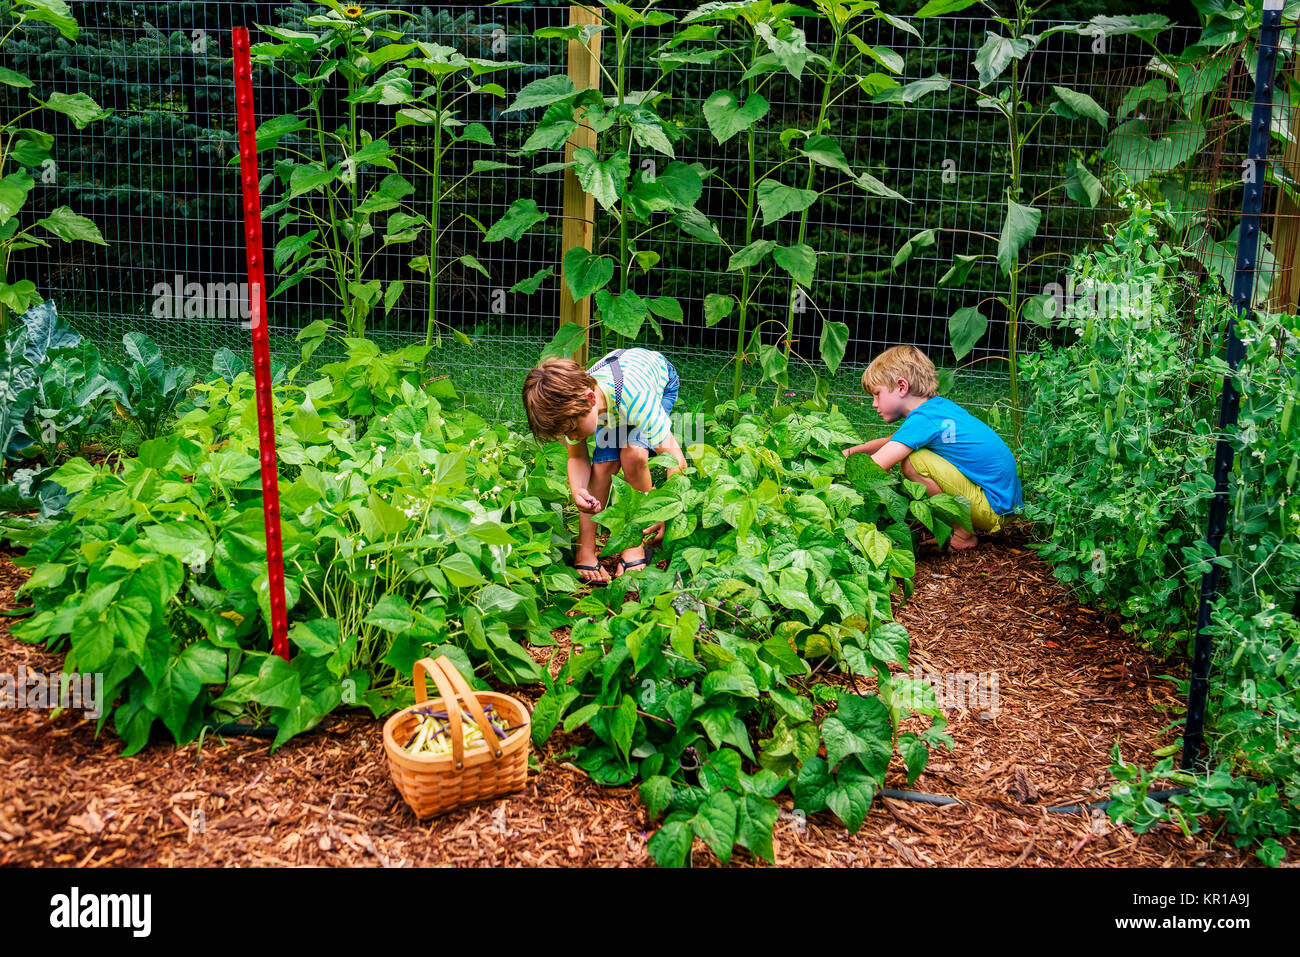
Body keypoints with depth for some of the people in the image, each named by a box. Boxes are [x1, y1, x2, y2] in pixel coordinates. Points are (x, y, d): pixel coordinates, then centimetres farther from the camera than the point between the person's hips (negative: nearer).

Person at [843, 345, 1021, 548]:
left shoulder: (922, 420, -19)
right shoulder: (940, 406, 10)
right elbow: (891, 442, 24)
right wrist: (850, 451, 12)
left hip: (994, 507, -10)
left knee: (913, 461, -19)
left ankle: (962, 535, -6)